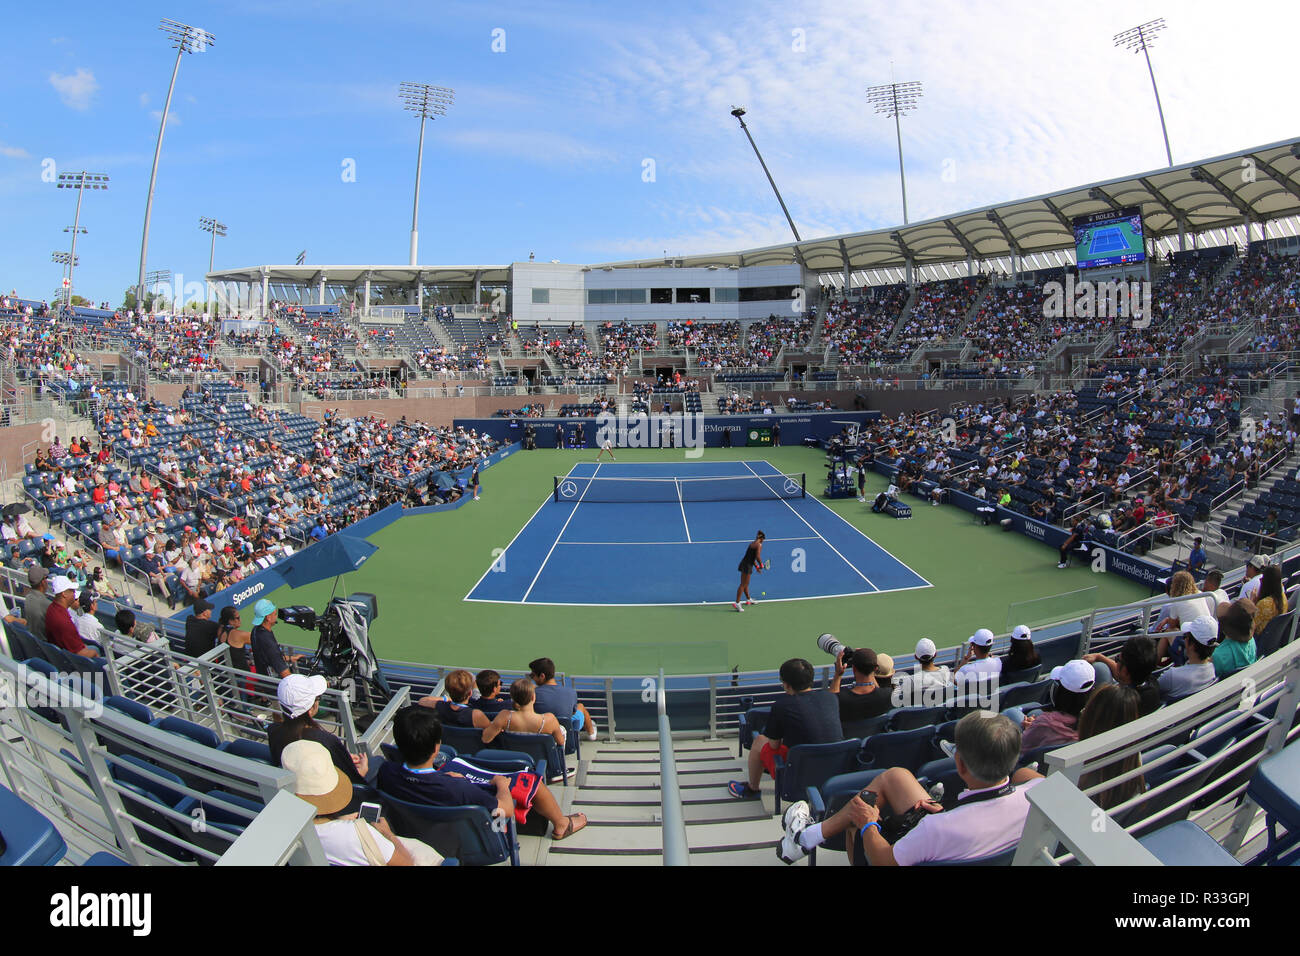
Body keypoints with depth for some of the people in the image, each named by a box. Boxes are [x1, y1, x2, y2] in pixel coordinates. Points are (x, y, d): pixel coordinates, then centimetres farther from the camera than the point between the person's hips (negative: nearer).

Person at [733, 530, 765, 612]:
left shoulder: (752, 543, 16)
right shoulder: (759, 545, -11)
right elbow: (758, 557, -21)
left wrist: (756, 566, 25)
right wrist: (761, 565, -5)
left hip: (744, 563, 9)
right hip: (747, 565, -9)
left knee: (745, 584, 23)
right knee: (743, 585, -6)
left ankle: (748, 599, 41)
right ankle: (737, 603, -7)